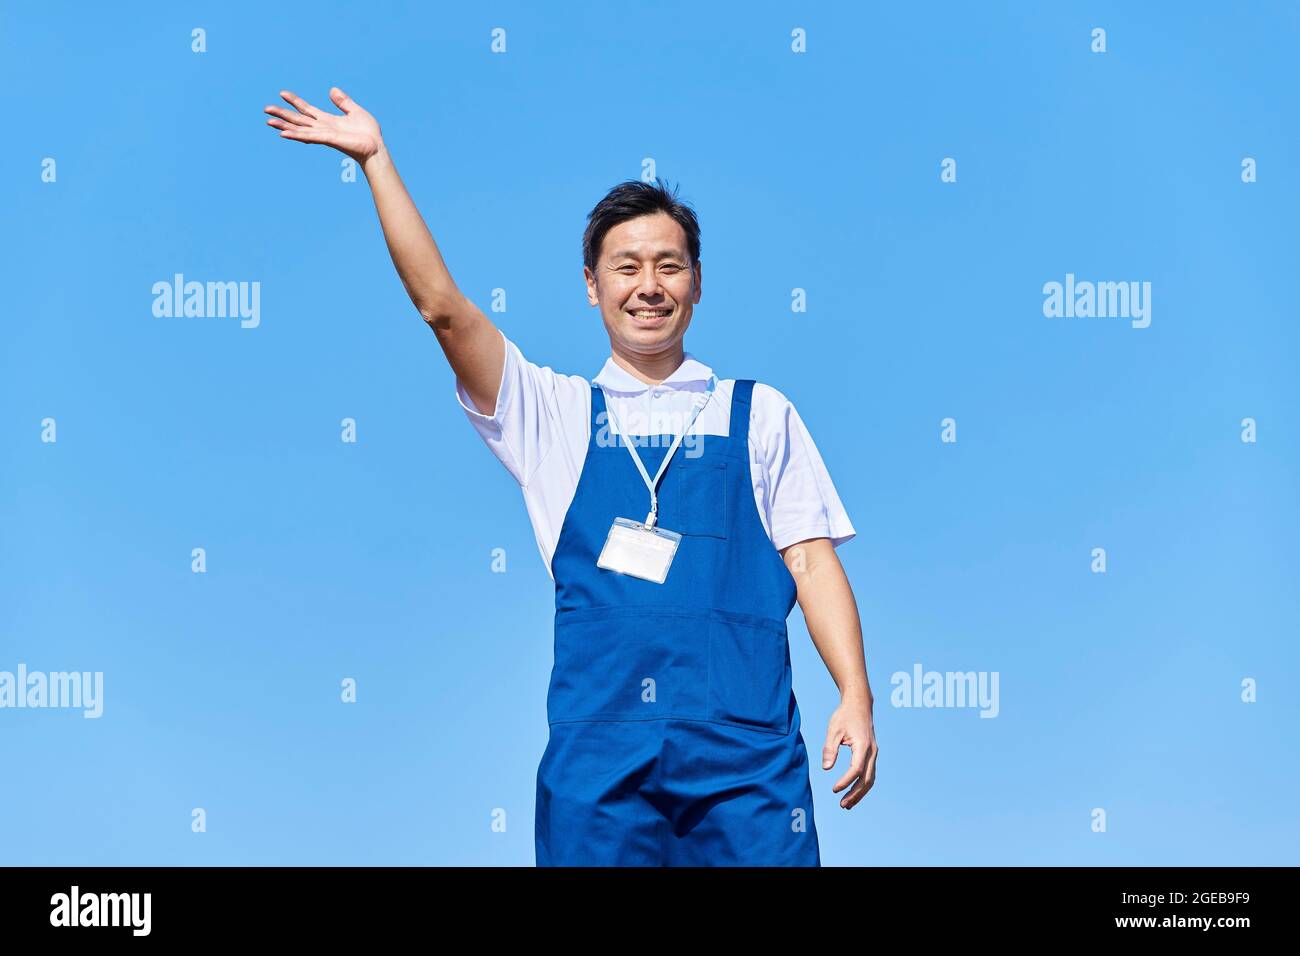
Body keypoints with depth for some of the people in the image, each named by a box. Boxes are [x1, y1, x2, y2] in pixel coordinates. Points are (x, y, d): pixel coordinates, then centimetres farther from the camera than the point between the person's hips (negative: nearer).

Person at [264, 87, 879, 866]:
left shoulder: (760, 415, 11)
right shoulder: (557, 415, 11)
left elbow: (814, 563, 6)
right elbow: (442, 307, 2)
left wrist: (856, 697, -6)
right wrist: (377, 161, -1)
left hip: (743, 748, 0)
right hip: (599, 756, 1)